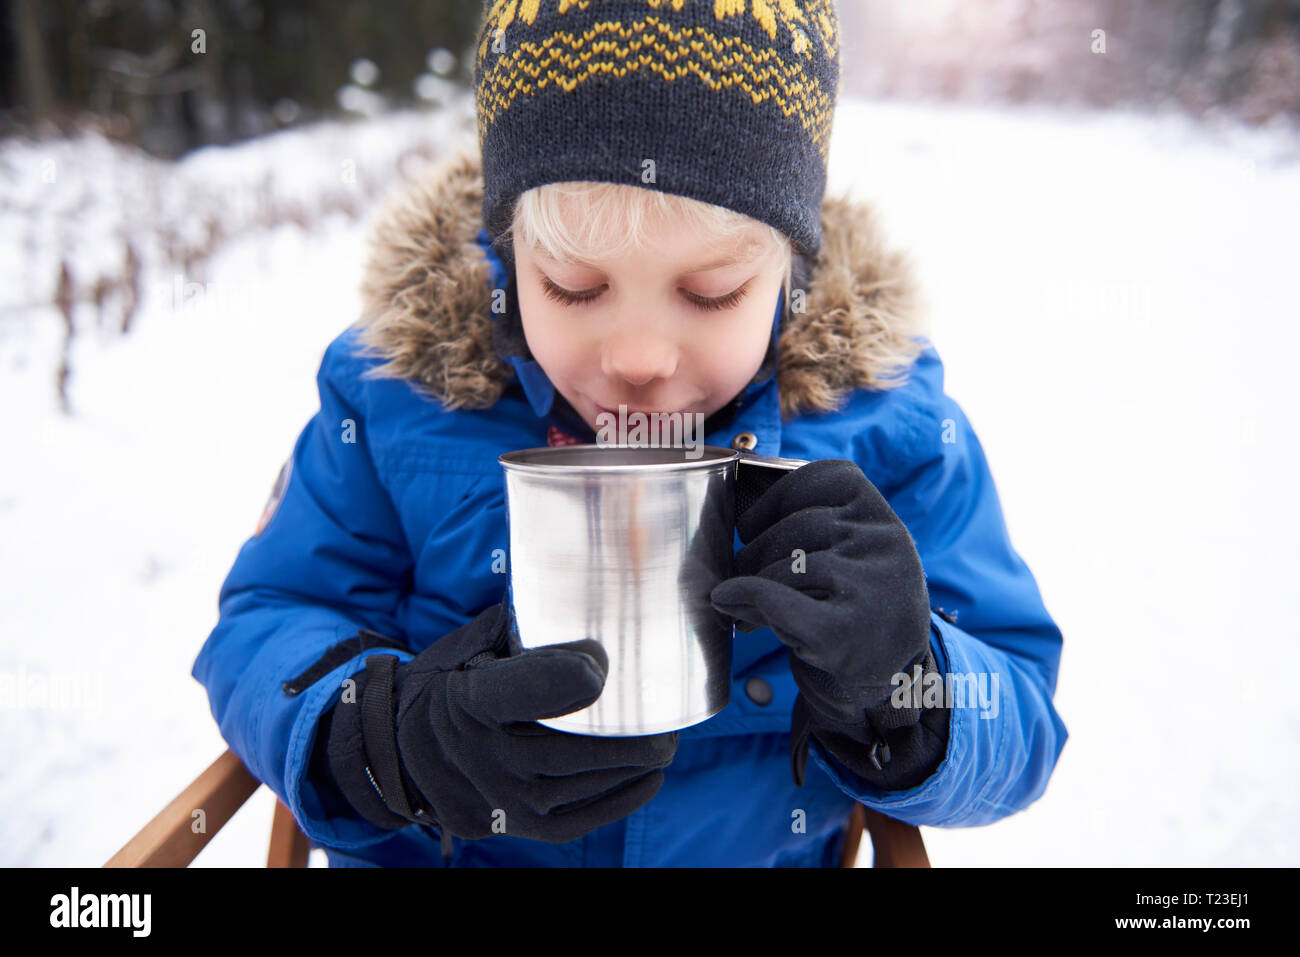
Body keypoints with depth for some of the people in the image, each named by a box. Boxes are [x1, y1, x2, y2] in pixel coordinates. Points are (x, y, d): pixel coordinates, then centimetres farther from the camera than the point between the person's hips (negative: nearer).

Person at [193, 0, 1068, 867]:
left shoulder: (884, 431, -9)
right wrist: (388, 742, -25)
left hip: (768, 850, 1)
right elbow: (263, 627, -5)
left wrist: (899, 706, -26)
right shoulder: (397, 396, -9)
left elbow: (1019, 734, -4)